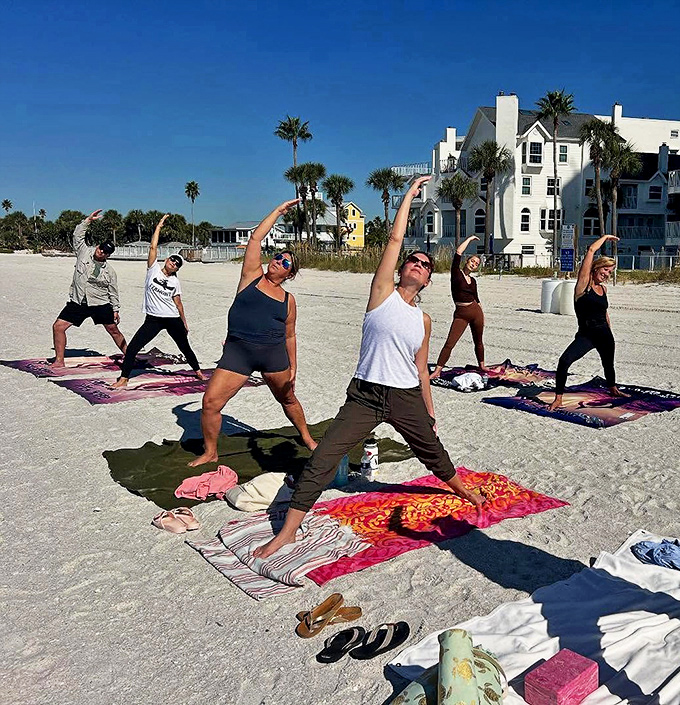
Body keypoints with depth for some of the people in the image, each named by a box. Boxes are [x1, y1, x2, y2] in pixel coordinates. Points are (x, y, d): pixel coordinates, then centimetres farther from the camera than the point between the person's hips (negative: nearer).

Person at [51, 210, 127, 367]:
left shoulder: (110, 271, -1)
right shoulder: (84, 252, 1)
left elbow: (113, 292, 6)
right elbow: (78, 235, -1)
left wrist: (116, 310, 5)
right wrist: (89, 220, -7)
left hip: (101, 304, -1)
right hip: (78, 302, 1)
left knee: (114, 330, 6)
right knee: (58, 326, -7)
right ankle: (59, 361, 1)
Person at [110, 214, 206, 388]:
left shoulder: (175, 282, 7)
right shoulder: (154, 269, 2)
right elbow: (153, 247, -8)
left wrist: (184, 323, 13)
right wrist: (159, 226, -7)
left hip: (173, 319, 2)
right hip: (153, 319, -2)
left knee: (185, 347, 13)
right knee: (132, 348, -10)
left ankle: (198, 371, 34)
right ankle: (124, 378, 0)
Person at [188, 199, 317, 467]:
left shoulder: (288, 300, 8)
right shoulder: (252, 276, 5)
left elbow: (289, 336, 14)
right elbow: (256, 237, 0)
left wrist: (293, 368, 10)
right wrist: (279, 210, 5)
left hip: (273, 354, 2)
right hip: (237, 351, -1)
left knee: (288, 399, 17)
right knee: (210, 401, -7)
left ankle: (307, 438, 41)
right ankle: (210, 452, 13)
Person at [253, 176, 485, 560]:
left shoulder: (424, 320, 9)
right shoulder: (383, 293, -1)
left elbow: (421, 369, 16)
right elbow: (395, 238, -6)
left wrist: (430, 412, 16)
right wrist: (410, 193, 2)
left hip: (407, 398, 4)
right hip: (366, 395, -3)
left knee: (433, 450, 23)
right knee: (321, 460, -11)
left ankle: (461, 489, 55)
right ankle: (288, 531, -1)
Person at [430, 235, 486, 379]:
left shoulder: (473, 280, 11)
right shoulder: (456, 273, -2)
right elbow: (458, 252, -10)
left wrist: (482, 316, 18)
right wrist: (470, 239, 1)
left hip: (476, 311, 5)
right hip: (461, 314, -5)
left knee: (478, 341, 16)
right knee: (450, 343, -10)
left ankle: (481, 365, 34)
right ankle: (437, 371, -8)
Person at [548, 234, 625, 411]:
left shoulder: (603, 288, 8)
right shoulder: (584, 282, -7)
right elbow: (591, 250, -10)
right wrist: (605, 237, 4)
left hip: (604, 334, 5)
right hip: (585, 335, -5)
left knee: (608, 364, 24)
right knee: (564, 360, -24)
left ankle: (613, 389, 54)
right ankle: (558, 399, -12)